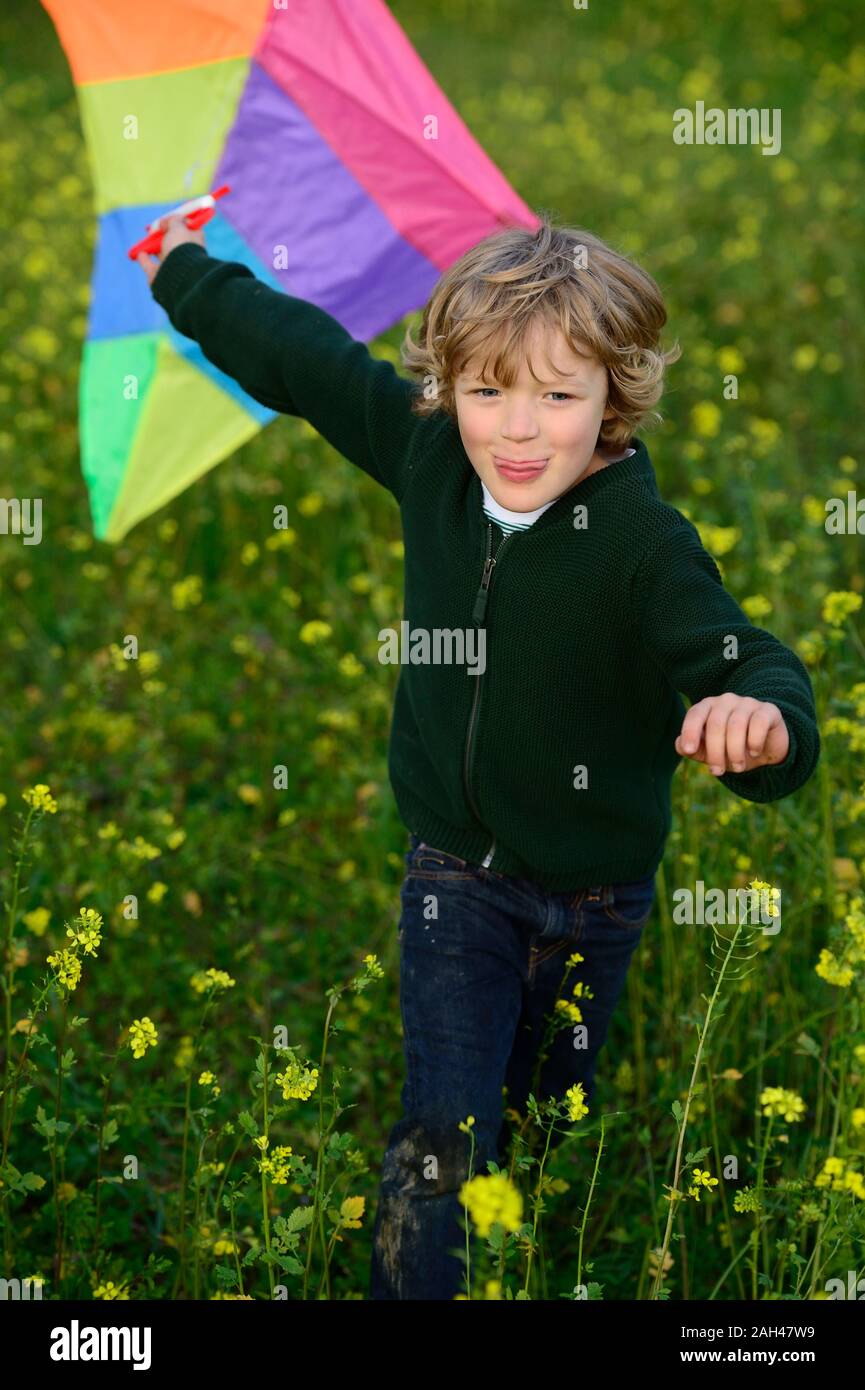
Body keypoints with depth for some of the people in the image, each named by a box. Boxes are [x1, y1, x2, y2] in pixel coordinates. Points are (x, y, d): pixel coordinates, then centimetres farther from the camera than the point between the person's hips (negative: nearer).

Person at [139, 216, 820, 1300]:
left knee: (550, 1128, 21)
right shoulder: (425, 452, -14)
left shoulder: (645, 541, -27)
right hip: (455, 875, 2)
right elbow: (302, 356, 2)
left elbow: (746, 660, -39)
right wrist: (182, 272, 16)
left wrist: (761, 714, -64)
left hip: (594, 898, -1)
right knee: (444, 1144, -6)